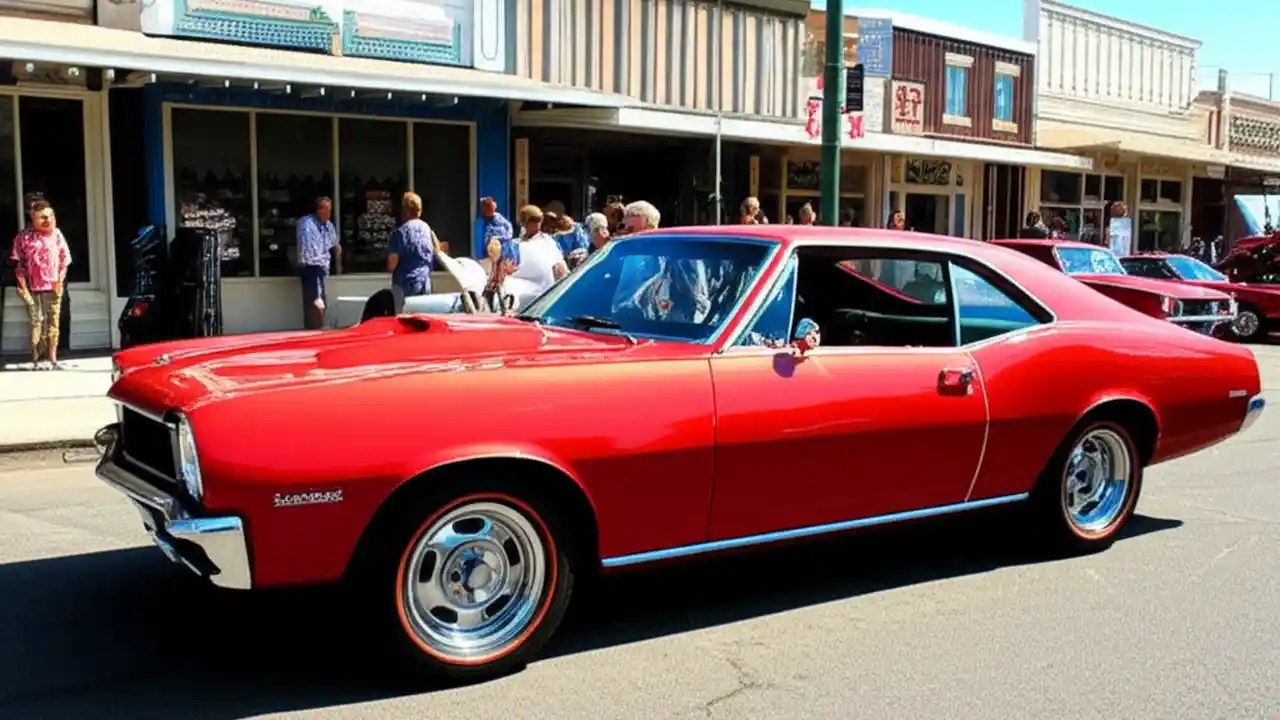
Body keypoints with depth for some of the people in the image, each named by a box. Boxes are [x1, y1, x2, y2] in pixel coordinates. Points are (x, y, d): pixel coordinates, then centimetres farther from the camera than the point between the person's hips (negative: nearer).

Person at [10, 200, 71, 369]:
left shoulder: (57, 235, 4)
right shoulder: (24, 237, -2)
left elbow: (64, 261, 6)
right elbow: (18, 263, -1)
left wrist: (60, 281, -4)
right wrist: (22, 284, -7)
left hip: (53, 286, 2)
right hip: (32, 287, -1)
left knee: (52, 321, 5)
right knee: (36, 321, -1)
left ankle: (52, 358, 11)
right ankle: (36, 358, 5)